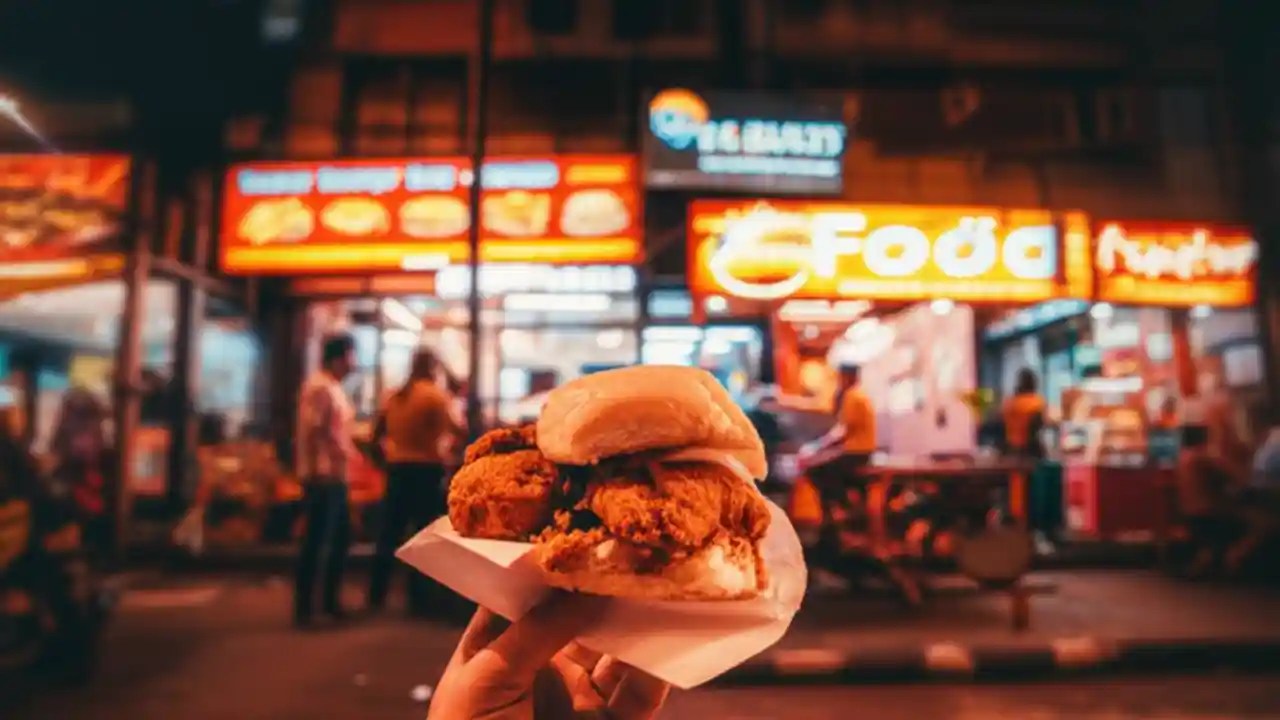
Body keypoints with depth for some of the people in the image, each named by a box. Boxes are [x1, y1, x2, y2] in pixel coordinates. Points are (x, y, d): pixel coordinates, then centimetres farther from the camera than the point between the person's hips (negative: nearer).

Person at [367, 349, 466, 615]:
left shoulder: (395, 396, 12)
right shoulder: (436, 394, -8)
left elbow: (377, 435, 14)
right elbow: (455, 430, -16)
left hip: (397, 468, 6)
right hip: (426, 470, -6)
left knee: (390, 533, 11)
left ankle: (376, 595, 15)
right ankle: (418, 599, 5)